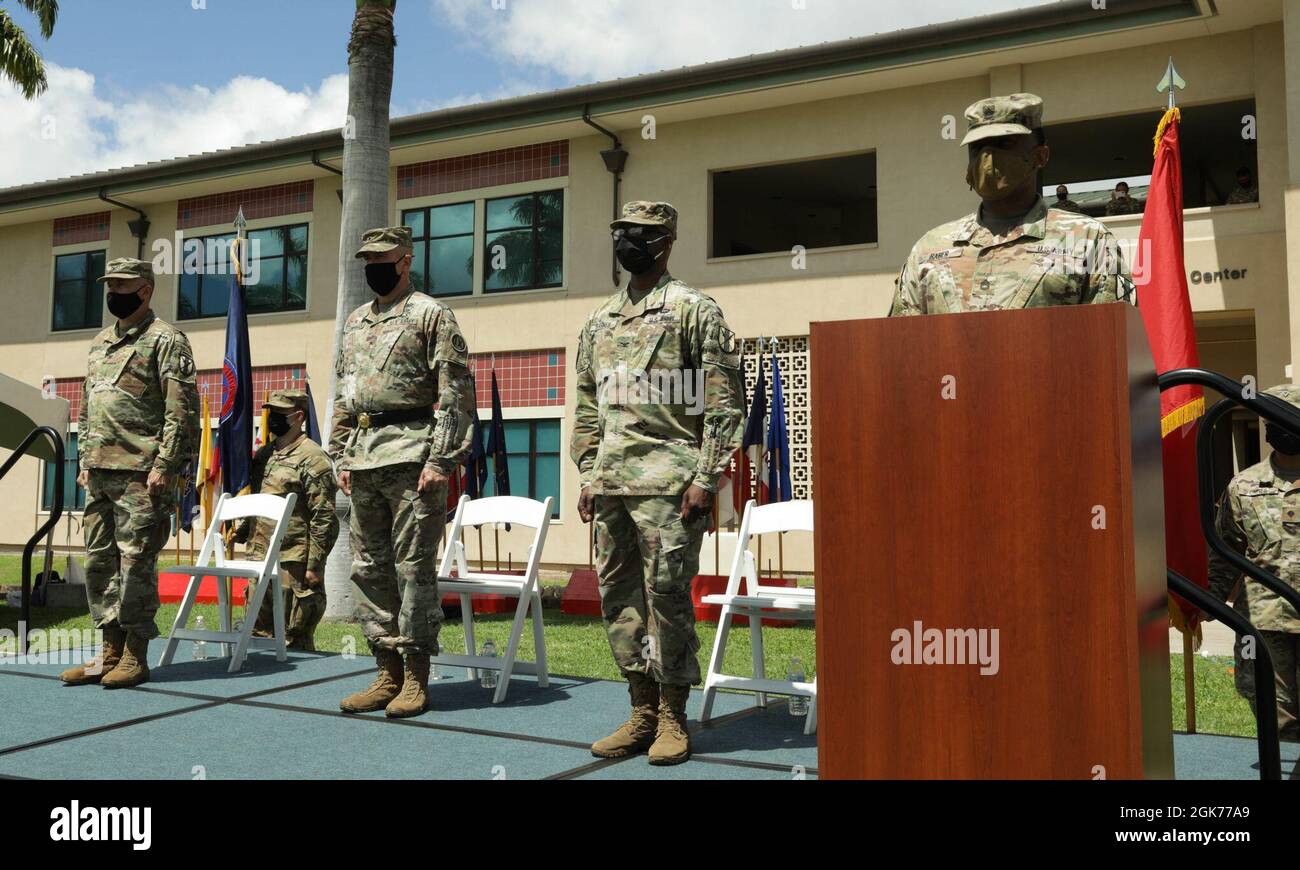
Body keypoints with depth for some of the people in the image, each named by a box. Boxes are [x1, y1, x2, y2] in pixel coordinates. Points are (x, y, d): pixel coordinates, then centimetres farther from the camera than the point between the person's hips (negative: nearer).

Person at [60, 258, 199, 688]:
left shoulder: (165, 339, -5)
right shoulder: (99, 343, 20)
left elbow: (181, 410, -12)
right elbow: (86, 408, 25)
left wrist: (164, 466, -18)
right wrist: (84, 460, 16)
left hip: (140, 471, -8)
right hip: (99, 471, 8)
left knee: (136, 562, -5)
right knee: (99, 561, 10)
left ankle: (135, 657, 3)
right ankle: (110, 652, 18)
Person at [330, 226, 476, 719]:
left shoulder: (431, 315, -1)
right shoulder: (355, 323, 20)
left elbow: (457, 395, -9)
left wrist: (440, 460, -16)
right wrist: (341, 457, 14)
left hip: (411, 457, -7)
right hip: (364, 458, 8)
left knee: (414, 567, -4)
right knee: (368, 567, 9)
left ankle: (416, 678, 5)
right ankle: (388, 673, 18)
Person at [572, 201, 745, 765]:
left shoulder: (695, 311, -1)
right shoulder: (598, 322, 18)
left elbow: (724, 404, -7)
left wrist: (706, 478, -13)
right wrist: (588, 476, 14)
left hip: (668, 481, -6)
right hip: (610, 485, 7)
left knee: (667, 596, -3)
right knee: (618, 597, 8)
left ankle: (673, 719, 10)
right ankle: (642, 713, 20)